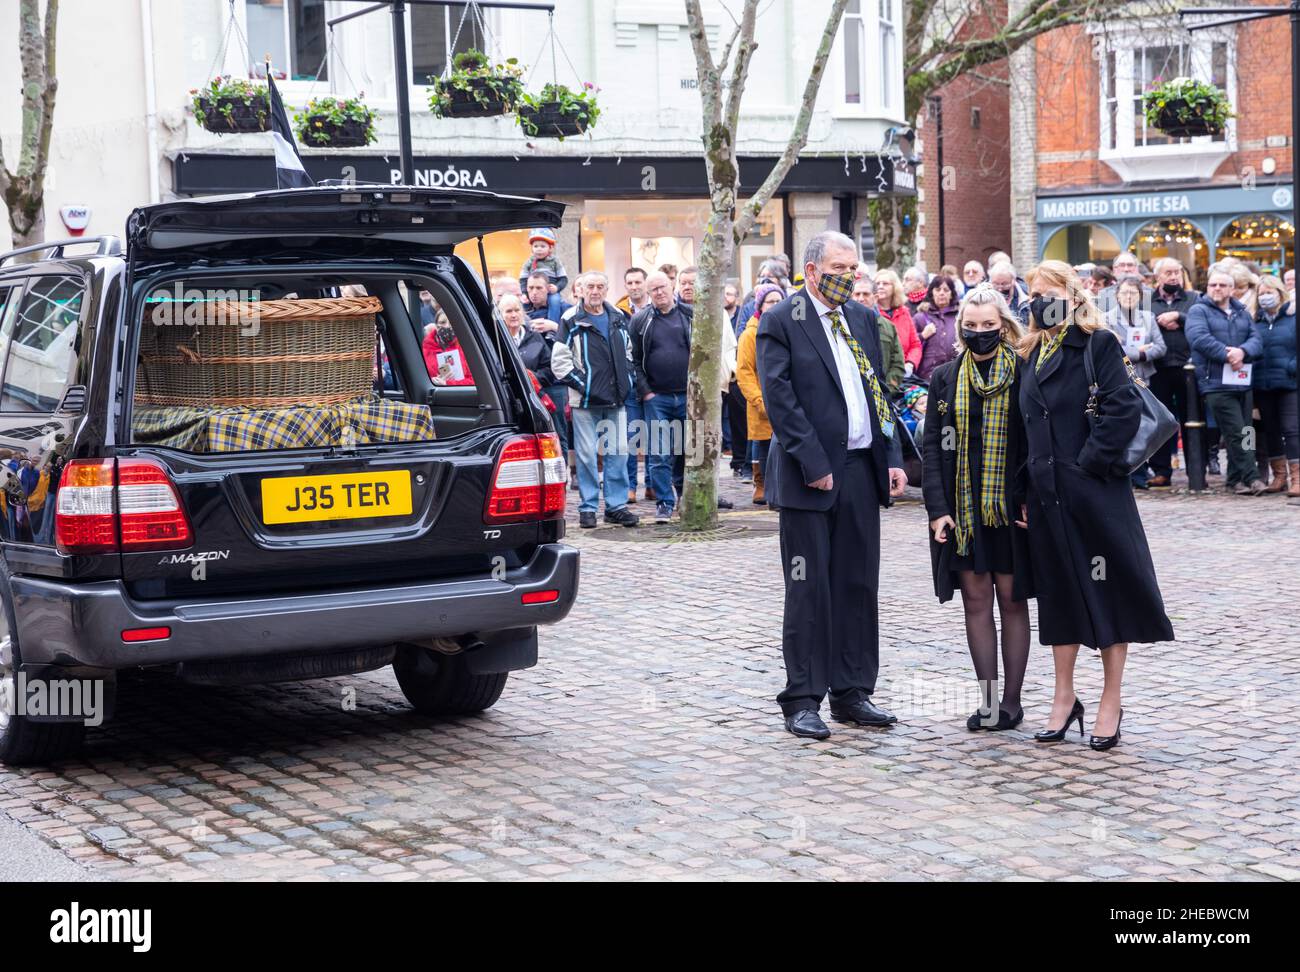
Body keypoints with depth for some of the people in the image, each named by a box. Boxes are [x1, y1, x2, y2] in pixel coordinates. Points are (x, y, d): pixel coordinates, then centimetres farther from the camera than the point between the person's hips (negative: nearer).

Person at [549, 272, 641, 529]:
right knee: (586, 454, -2)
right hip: (585, 401, -4)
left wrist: (627, 380, 11)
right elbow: (559, 361, -7)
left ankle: (616, 505, 13)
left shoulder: (618, 318, 11)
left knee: (618, 452, 5)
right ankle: (587, 507, 7)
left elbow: (629, 351, 23)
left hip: (616, 400, 4)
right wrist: (580, 383, -10)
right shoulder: (572, 321, -4)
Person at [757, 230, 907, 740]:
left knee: (859, 585, 10)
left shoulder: (862, 319, 13)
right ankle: (802, 700, 7)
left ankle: (852, 693, 19)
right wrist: (813, 464, -16)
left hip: (862, 469, 6)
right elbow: (780, 400, -12)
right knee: (809, 589, -1)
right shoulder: (780, 321, -6)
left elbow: (880, 393, 16)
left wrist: (892, 458, 6)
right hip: (811, 474, -6)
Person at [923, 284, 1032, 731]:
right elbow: (932, 447, 5)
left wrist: (1032, 501, -8)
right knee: (975, 599, 3)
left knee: (1012, 600, 4)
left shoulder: (1024, 375, -1)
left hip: (1010, 505, -2)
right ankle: (988, 699, 8)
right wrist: (937, 508, -4)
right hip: (961, 507, 2)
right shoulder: (945, 379, 7)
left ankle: (1011, 699, 11)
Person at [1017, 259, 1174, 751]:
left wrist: (1090, 463, -16)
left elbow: (1124, 410, -14)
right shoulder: (1031, 355, 14)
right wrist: (1026, 492, 9)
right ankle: (1064, 698, 21)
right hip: (1048, 494, 6)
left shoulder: (1098, 344, -5)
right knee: (1058, 590, 11)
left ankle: (1111, 702, 11)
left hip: (1096, 490, -6)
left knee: (1108, 588, 2)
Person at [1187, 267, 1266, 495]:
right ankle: (1251, 478, -10)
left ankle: (1235, 480, 16)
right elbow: (1199, 338, -14)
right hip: (1216, 382, -6)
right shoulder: (1198, 311, 3)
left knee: (1243, 434, 7)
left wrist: (1242, 352, -16)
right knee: (1237, 433, -11)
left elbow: (1256, 339, 5)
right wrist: (1226, 354, -19)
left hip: (1243, 381, 6)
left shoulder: (1242, 313, 19)